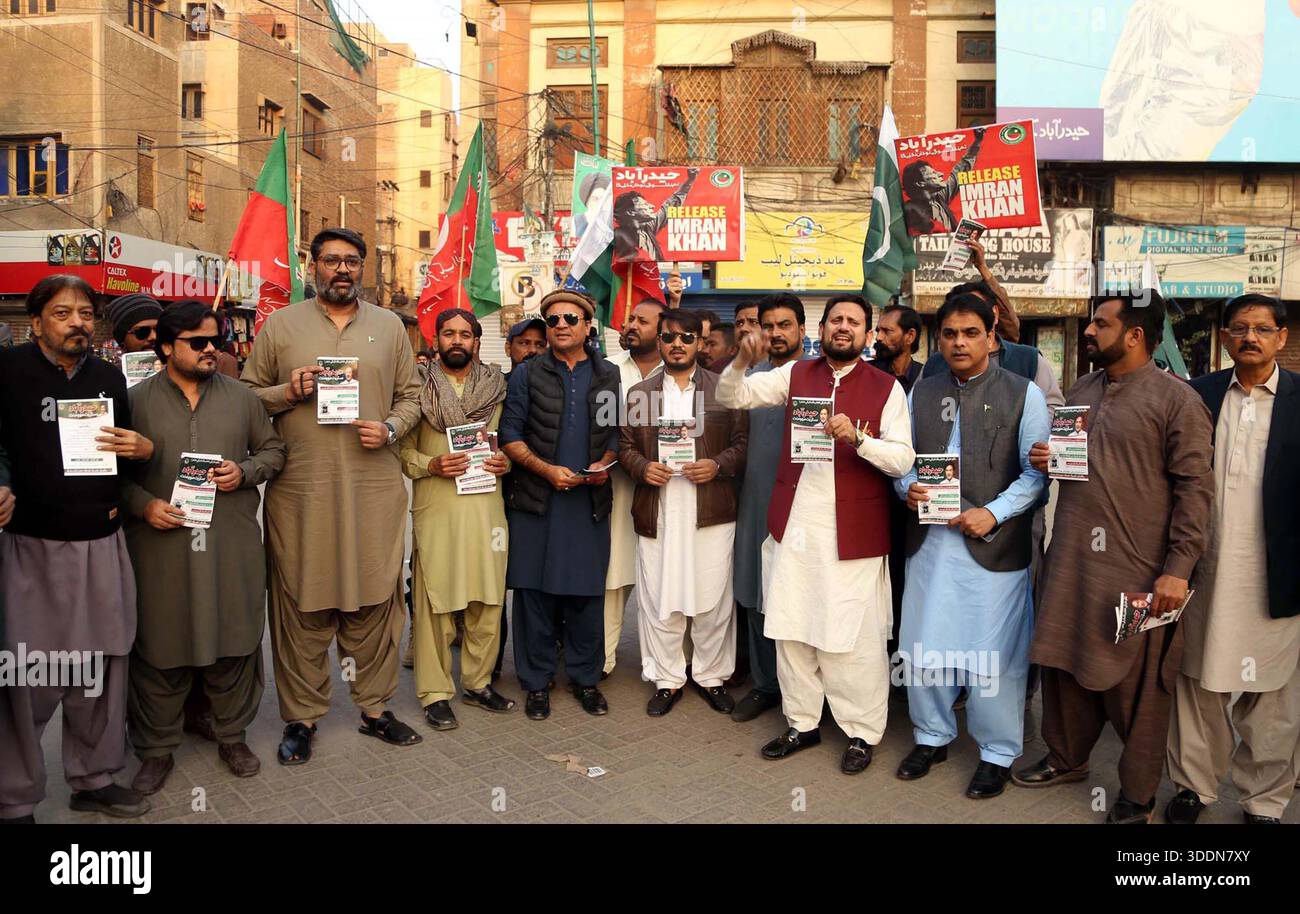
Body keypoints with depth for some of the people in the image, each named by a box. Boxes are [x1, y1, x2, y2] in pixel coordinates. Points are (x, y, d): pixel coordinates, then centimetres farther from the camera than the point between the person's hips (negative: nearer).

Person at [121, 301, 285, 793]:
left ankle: (233, 735, 27)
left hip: (233, 544, 2)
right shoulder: (136, 399, 2)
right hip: (162, 543, -1)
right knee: (160, 645, 7)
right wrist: (143, 504, -11)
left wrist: (244, 472, -6)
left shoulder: (241, 396, 8)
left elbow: (272, 449, 13)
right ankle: (157, 749, 24)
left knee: (234, 639, 9)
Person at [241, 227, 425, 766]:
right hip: (300, 490, -1)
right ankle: (302, 717, 19)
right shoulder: (281, 325, 8)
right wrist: (288, 391, -9)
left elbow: (410, 394, 14)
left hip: (374, 486, 1)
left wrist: (391, 428, -5)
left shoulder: (389, 326, 12)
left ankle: (375, 708, 22)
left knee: (375, 599, 7)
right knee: (302, 603, 4)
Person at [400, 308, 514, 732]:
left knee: (487, 600, 8)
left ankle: (478, 681, 24)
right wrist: (432, 465, -15)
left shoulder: (496, 387, 10)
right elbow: (403, 451, 3)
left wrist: (505, 462, -2)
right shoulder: (420, 387, 3)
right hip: (437, 507, -3)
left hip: (486, 504, 3)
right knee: (435, 601, 0)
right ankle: (435, 692, 12)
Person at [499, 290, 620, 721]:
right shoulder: (527, 374, 5)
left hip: (591, 500, 1)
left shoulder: (609, 376, 10)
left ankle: (585, 678, 21)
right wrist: (547, 469, -13)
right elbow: (511, 435, 0)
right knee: (534, 593, 3)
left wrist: (605, 463, -7)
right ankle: (537, 682, 16)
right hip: (536, 499, -1)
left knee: (587, 594, 6)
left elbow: (617, 432, 13)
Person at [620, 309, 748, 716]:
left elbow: (743, 443, 3)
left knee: (712, 600, 5)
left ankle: (711, 676, 22)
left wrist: (718, 465, -14)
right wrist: (643, 468, -8)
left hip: (712, 513, -1)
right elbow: (626, 446, 11)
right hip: (657, 514, 2)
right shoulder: (639, 394, 12)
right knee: (659, 601, 5)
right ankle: (667, 679, 20)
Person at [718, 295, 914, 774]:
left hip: (853, 532, -3)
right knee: (791, 628, 11)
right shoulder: (795, 375, 8)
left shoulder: (887, 387, -1)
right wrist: (742, 362, -15)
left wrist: (857, 438, -23)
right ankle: (802, 723, 27)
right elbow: (732, 397, 4)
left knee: (855, 636, 2)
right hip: (794, 526, 4)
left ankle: (862, 732, 20)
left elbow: (903, 459, -7)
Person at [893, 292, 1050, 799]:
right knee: (922, 644, 12)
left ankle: (998, 753, 24)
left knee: (993, 652, 4)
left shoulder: (1023, 394, -1)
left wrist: (993, 513, -18)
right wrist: (908, 487, -9)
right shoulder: (920, 393, 11)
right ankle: (932, 736, 32)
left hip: (992, 543, -4)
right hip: (928, 540, 4)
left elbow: (1036, 472, -6)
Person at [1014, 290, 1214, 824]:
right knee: (1064, 663, 15)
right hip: (1071, 559, 6)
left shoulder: (1176, 400, -8)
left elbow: (1195, 489, -11)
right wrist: (1044, 461, 2)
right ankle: (1066, 759, 36)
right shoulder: (1081, 392, 12)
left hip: (1137, 569, -6)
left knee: (1136, 684, 6)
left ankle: (1137, 797, 23)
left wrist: (1178, 568, -17)